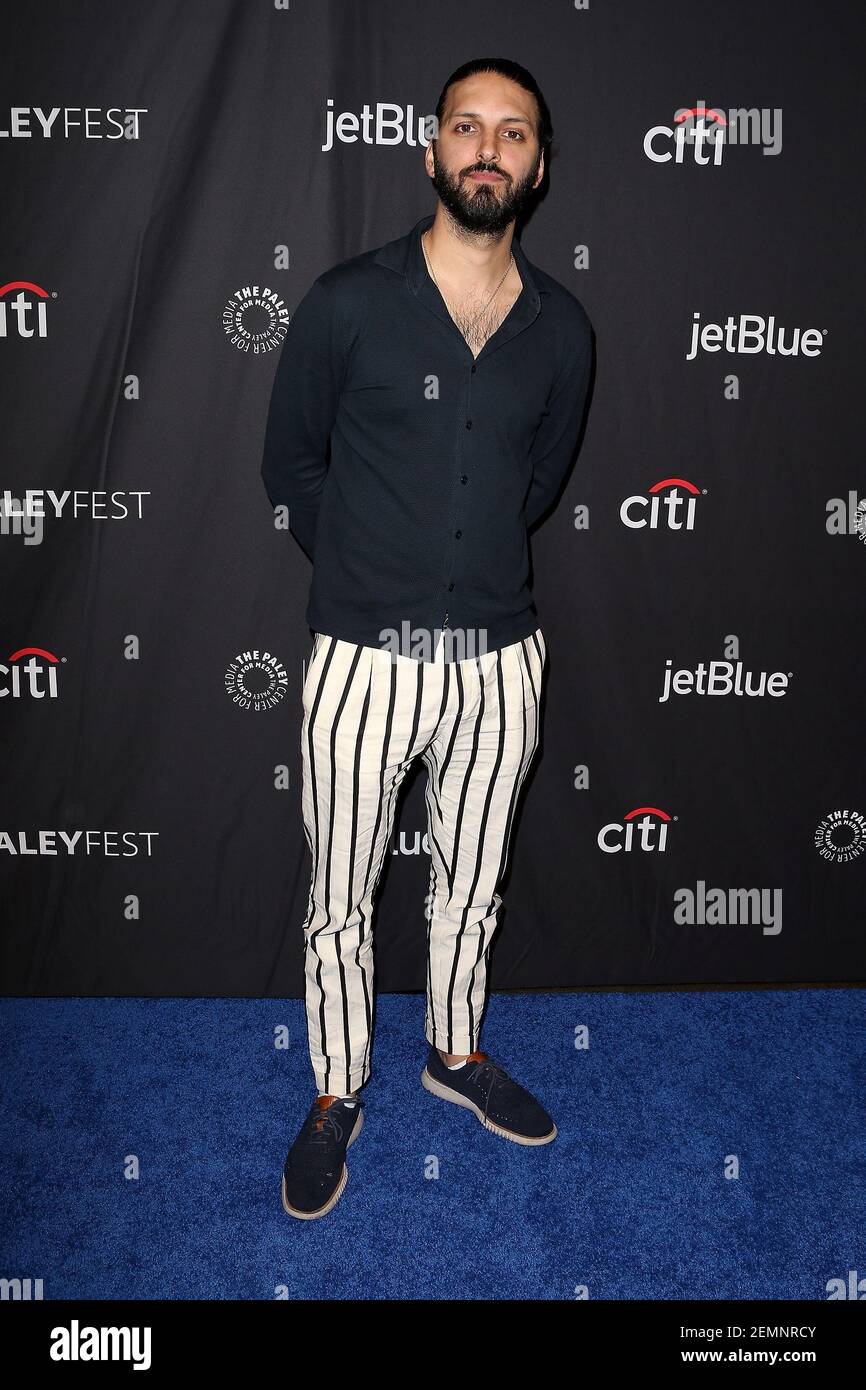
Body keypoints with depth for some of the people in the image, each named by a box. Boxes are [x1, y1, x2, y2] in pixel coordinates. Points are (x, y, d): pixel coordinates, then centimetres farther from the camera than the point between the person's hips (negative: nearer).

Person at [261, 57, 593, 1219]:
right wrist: (368, 572, 10)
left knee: (471, 889, 20)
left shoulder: (563, 327, 2)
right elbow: (290, 465, 3)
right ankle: (337, 1095, 35)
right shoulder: (348, 304, -8)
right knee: (339, 904, 11)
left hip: (500, 660, 3)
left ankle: (456, 1053, 45)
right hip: (365, 659, -2)